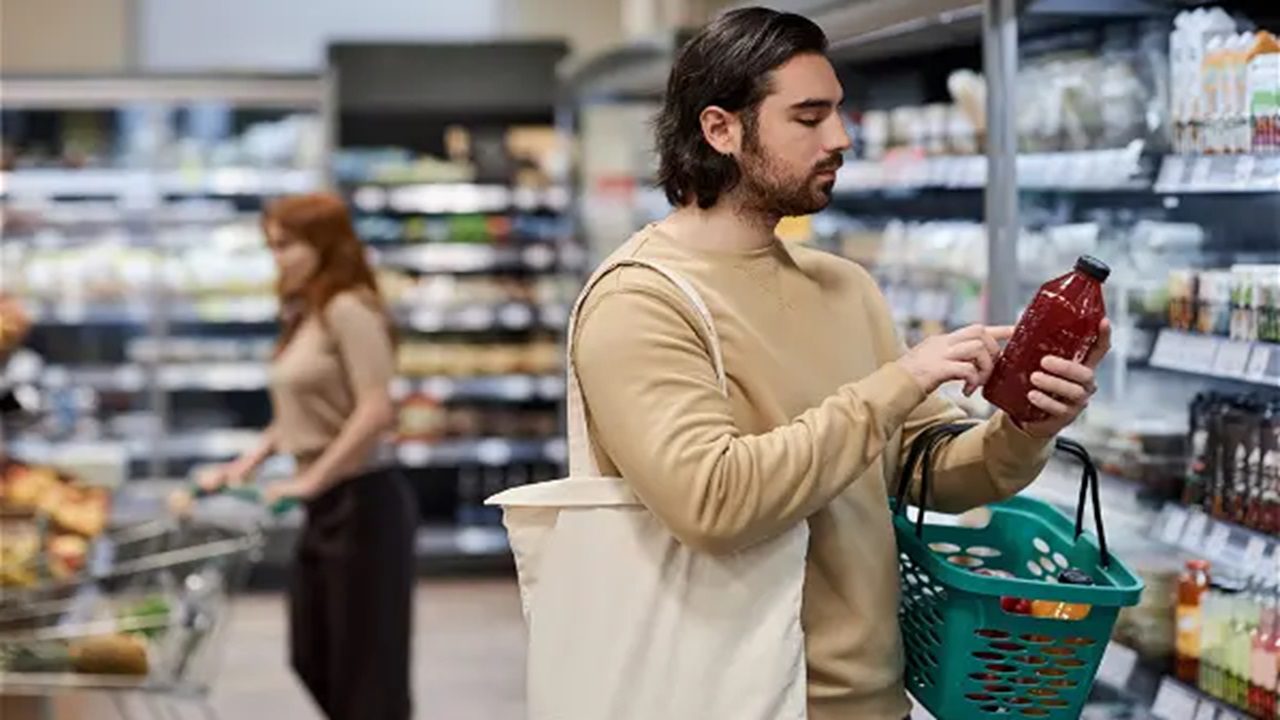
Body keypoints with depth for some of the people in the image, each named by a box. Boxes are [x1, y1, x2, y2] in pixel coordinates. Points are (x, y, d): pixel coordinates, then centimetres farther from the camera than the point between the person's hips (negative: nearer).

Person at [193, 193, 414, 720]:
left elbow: (376, 410, -23)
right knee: (313, 657, 14)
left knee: (366, 659, -2)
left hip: (362, 501, -10)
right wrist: (248, 462, 12)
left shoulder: (348, 310, -15)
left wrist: (310, 481, -21)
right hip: (326, 505, 10)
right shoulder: (305, 317, 14)